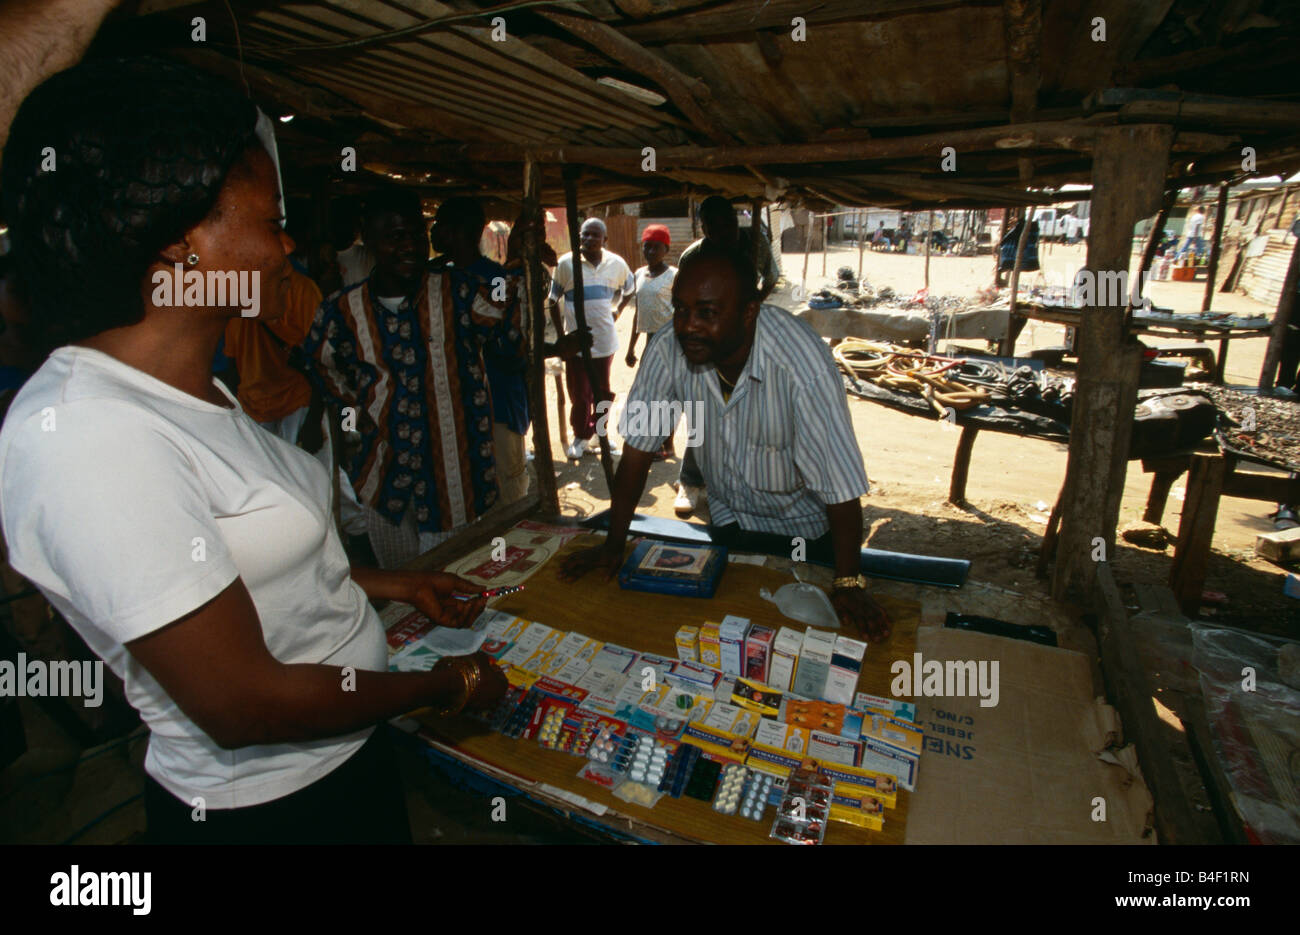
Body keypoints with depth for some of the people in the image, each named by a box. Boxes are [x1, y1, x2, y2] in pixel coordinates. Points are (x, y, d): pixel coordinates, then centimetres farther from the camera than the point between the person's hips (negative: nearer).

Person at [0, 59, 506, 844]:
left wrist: (393, 585, 11)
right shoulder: (87, 438, -29)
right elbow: (243, 706, -27)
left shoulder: (185, 388, 0)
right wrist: (448, 685, -15)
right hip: (269, 806, -8)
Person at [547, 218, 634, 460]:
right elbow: (552, 300, 2)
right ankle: (580, 436, 23)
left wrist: (617, 311, 9)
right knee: (579, 394, 4)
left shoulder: (616, 263, 1)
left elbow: (630, 289, 19)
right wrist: (560, 332, -1)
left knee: (602, 390, 12)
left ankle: (599, 432, 30)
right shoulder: (566, 263, -6)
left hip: (605, 340, 2)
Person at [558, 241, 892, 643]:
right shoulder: (667, 351, -24)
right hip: (729, 518, 3)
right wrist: (614, 543, -13)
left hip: (808, 530, -3)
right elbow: (637, 449, -16)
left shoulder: (804, 365, -36)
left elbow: (840, 483, -31)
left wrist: (849, 584, -27)